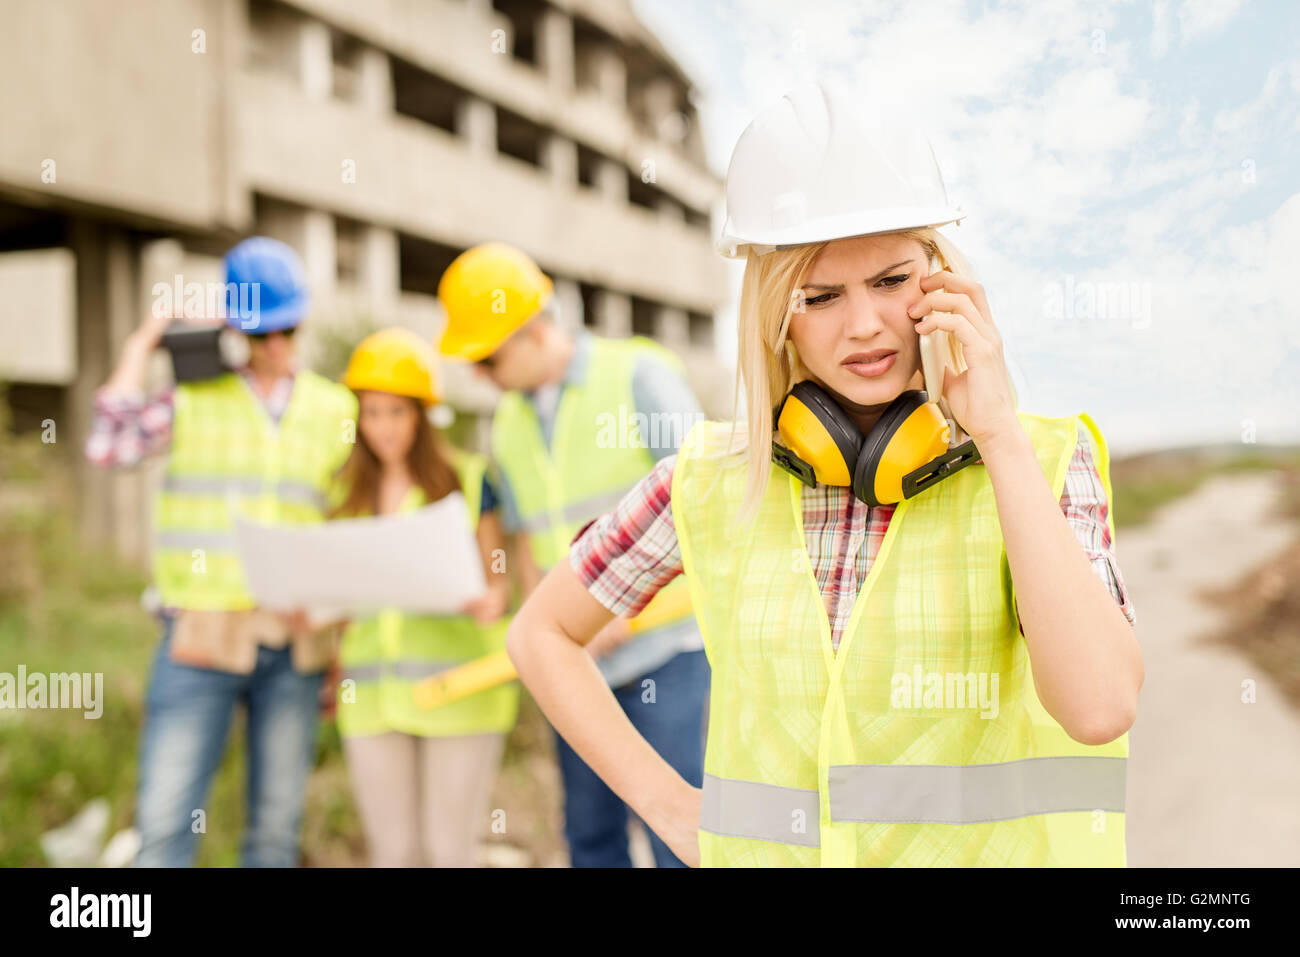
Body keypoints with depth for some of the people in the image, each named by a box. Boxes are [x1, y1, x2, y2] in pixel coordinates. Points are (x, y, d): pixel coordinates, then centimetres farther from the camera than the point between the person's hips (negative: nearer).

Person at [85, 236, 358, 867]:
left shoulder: (334, 408, 10)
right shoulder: (194, 396, 3)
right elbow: (109, 447, -15)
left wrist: (343, 642, 10)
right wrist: (141, 345, -7)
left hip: (296, 643, 3)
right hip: (203, 636, -2)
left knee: (277, 825, 10)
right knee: (164, 820, -5)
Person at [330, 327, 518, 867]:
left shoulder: (468, 480, 4)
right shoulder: (346, 491, 13)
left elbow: (497, 580, 4)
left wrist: (491, 602, -17)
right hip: (372, 692, 3)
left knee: (450, 849, 0)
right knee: (391, 850, 5)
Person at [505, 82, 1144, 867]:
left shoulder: (1044, 460, -8)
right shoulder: (717, 482, -5)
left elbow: (1101, 707, -23)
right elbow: (542, 634, 7)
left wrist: (1001, 432, -21)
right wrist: (668, 806, 0)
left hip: (992, 847, -1)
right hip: (764, 848, 1)